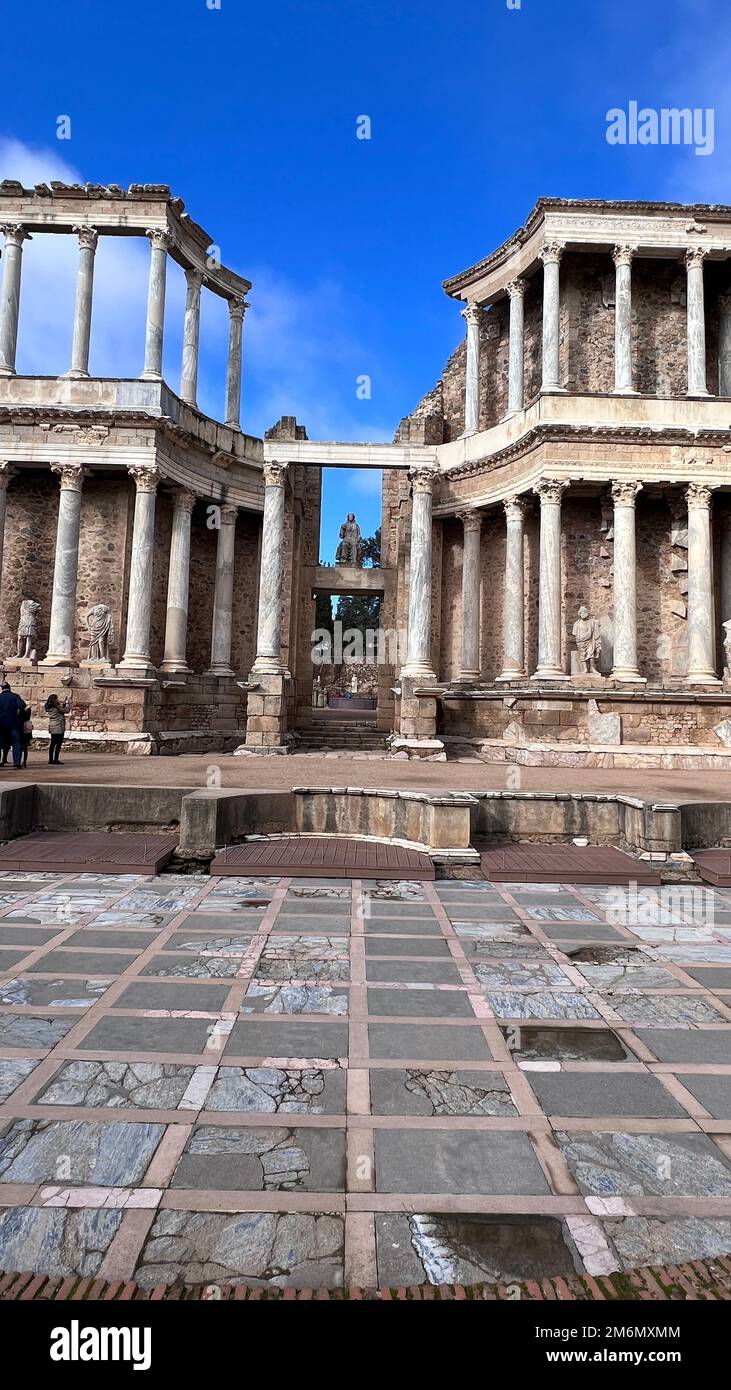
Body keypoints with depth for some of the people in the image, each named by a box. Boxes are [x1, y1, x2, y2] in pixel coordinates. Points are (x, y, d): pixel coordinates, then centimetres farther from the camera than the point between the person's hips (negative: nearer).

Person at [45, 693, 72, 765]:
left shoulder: (49, 708, 9)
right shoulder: (57, 707, -15)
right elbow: (66, 710, -6)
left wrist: (64, 703, 17)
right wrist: (68, 703, 6)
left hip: (52, 728, 8)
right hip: (59, 728, -8)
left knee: (52, 743, 12)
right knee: (58, 744, -4)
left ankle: (51, 760, 15)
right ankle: (55, 760, -4)